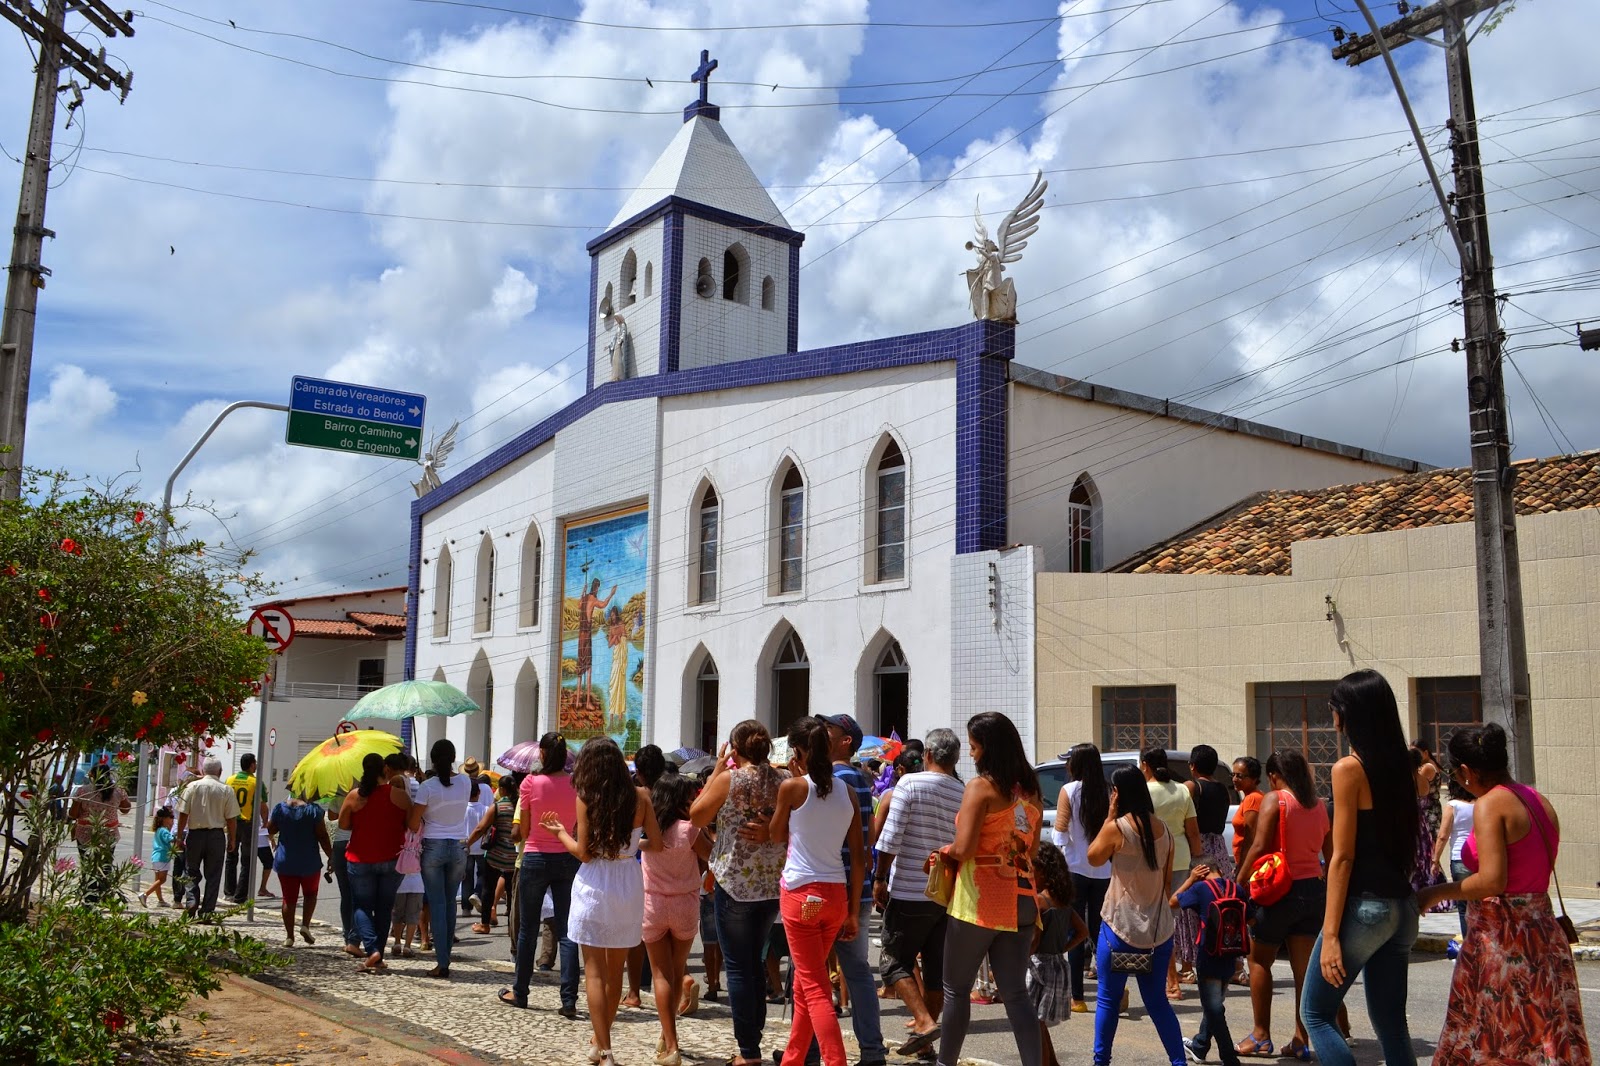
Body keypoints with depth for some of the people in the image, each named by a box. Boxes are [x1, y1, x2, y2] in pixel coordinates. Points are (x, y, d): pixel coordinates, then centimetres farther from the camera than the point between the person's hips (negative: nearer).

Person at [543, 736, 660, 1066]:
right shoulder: (640, 796, -1)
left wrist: (560, 832, 8)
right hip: (629, 885, 3)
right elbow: (656, 843, -1)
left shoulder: (586, 798, -9)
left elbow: (584, 853, -9)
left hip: (594, 886, -3)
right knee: (615, 971, 17)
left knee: (595, 973, 3)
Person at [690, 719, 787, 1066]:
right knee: (754, 963, 18)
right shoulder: (782, 781, 1)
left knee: (738, 966, 3)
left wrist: (718, 768, 2)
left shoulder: (729, 779, -12)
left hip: (736, 883, -5)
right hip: (774, 884, 5)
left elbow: (696, 816, 1)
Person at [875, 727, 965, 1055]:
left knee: (896, 963, 5)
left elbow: (890, 837, -14)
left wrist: (880, 878, -6)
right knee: (937, 968, 11)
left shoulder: (910, 783, -11)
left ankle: (924, 1023, -11)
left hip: (910, 892, -5)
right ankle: (926, 1035, 17)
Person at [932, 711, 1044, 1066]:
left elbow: (964, 848, -20)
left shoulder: (980, 787, -13)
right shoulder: (1031, 790, 8)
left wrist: (946, 851, 1)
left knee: (956, 989, 10)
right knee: (1015, 993, 7)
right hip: (1020, 903, 6)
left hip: (979, 903, -6)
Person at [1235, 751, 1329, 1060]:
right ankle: (1300, 1042, 9)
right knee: (1304, 968, 7)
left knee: (1259, 961, 10)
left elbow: (1259, 847, -17)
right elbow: (1331, 855, 13)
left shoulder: (1274, 800, -9)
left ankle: (1261, 1036, 11)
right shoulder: (1319, 805, 9)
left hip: (1280, 890, -6)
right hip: (1313, 891, 6)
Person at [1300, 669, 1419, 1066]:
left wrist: (1330, 933, -15)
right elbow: (1403, 846, 15)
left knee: (1315, 1012, 5)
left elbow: (1343, 858, -15)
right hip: (1402, 906, 8)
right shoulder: (1402, 767, 10)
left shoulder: (1349, 768, -13)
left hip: (1364, 905, -8)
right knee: (1390, 1020, 13)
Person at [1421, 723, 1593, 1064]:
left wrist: (1437, 893, -11)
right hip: (1543, 931, 8)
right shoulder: (1540, 801, 9)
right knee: (1545, 1039, 13)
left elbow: (1491, 882, -23)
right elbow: (1540, 870, 13)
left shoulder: (1490, 805, -16)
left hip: (1501, 936, -8)